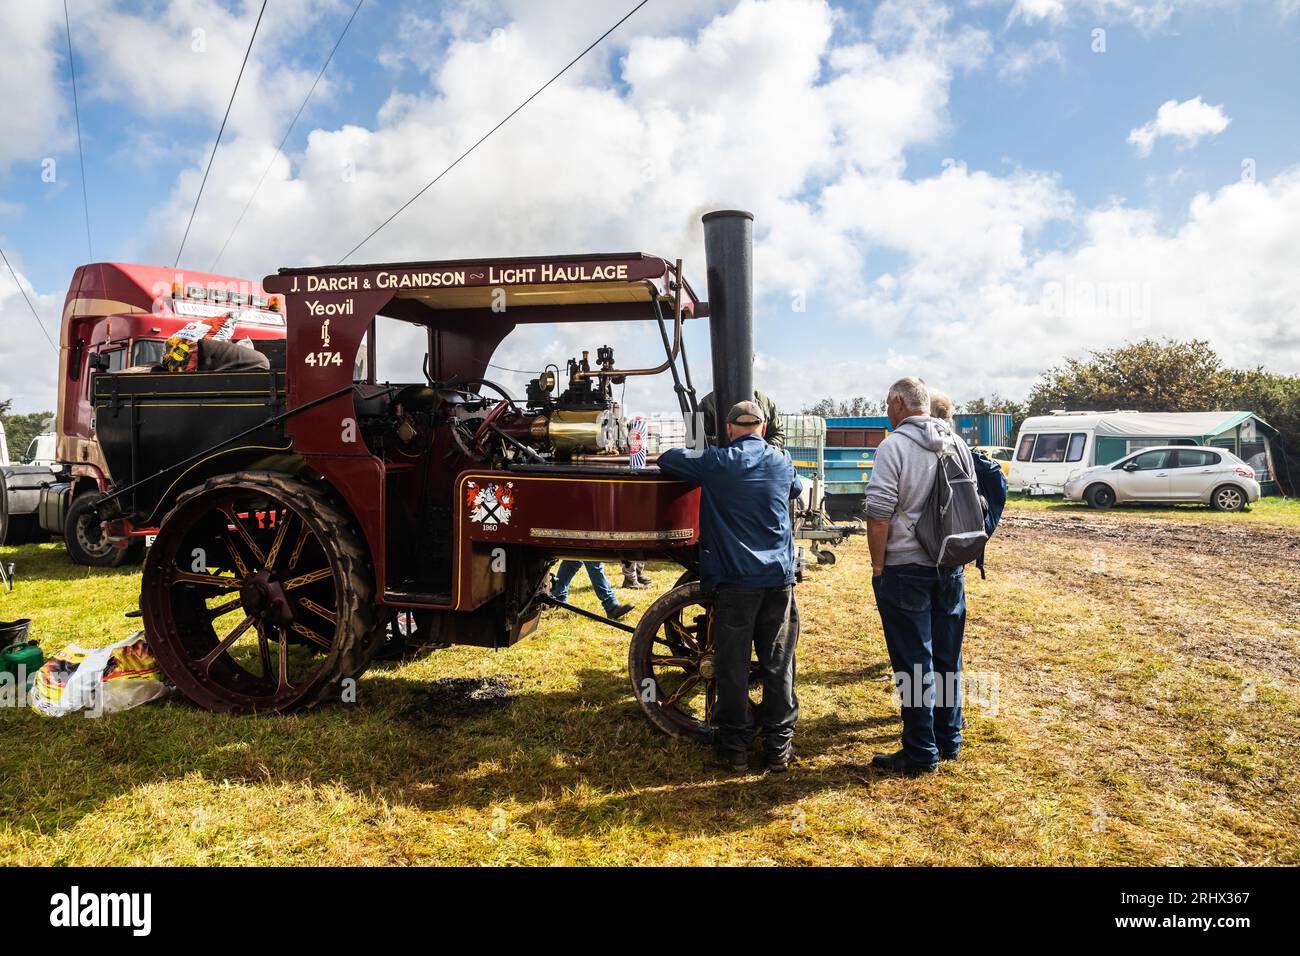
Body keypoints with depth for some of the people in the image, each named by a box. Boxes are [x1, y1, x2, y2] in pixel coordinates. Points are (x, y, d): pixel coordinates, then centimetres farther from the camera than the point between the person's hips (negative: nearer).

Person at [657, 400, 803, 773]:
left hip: (734, 578, -3)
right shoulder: (782, 462, 7)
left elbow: (666, 459, 8)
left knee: (732, 666, 6)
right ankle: (779, 748, 17)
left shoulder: (715, 462, -3)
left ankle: (735, 747, 14)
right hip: (779, 577, 3)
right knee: (778, 665, 9)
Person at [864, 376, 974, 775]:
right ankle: (949, 740, 28)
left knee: (914, 664, 2)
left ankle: (921, 753, 10)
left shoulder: (894, 446, -13)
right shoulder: (957, 444, 8)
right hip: (950, 569, 7)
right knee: (948, 659, 16)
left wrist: (878, 564, -7)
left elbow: (879, 515, -18)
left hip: (906, 568, -6)